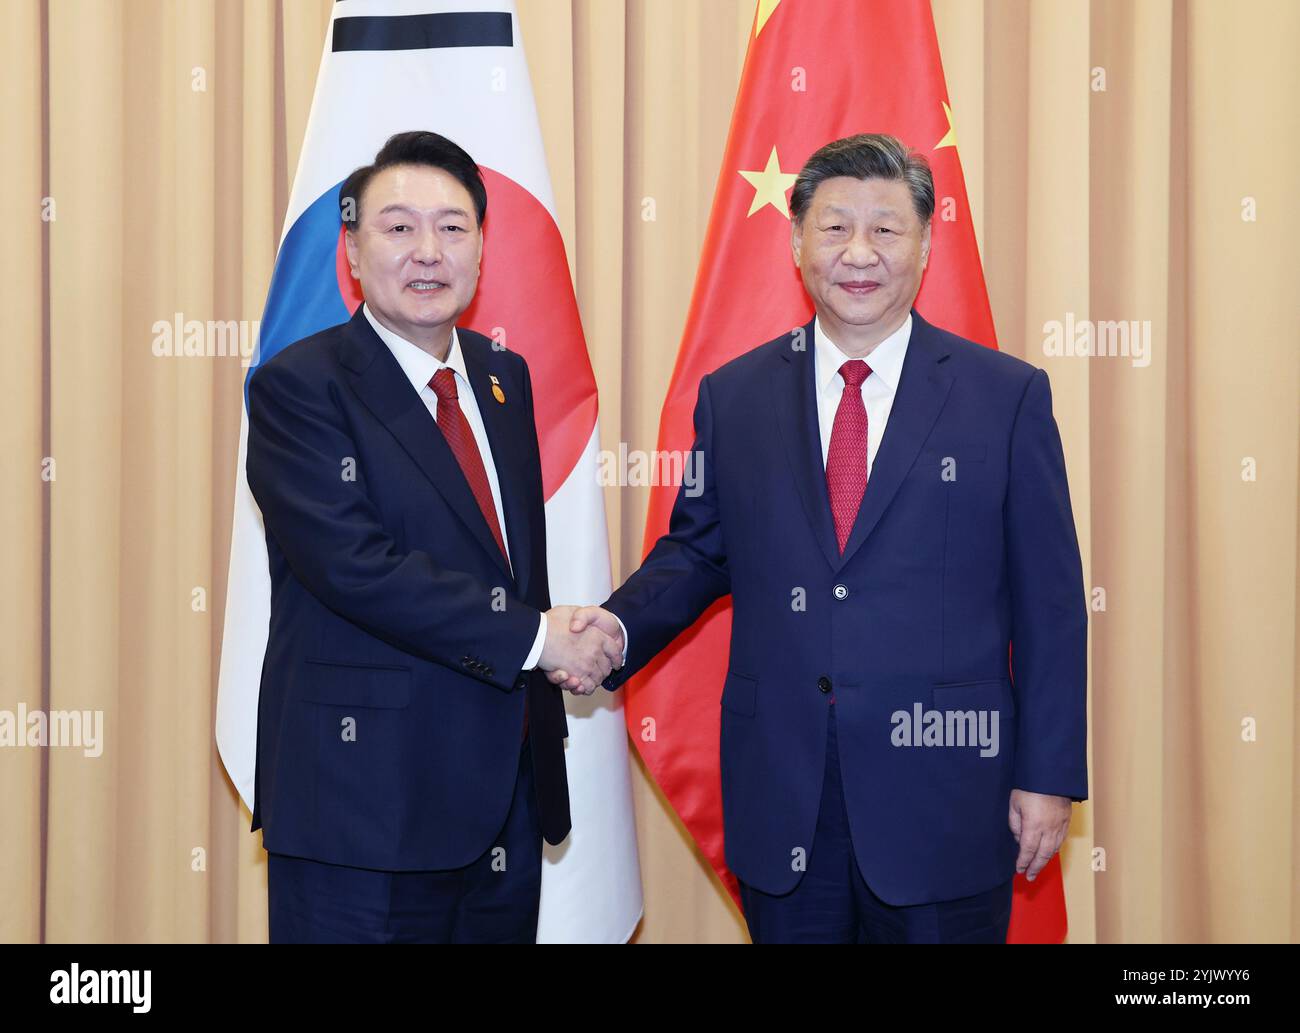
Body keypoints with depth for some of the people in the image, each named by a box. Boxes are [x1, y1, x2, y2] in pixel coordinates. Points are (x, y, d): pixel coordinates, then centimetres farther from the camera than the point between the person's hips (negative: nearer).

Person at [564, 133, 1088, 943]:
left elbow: (1049, 602, -1)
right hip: (779, 795, 2)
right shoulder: (733, 396, 6)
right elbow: (697, 549, 14)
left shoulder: (1009, 396, -1)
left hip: (943, 795, -2)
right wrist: (620, 625, -6)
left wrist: (1049, 777, -3)